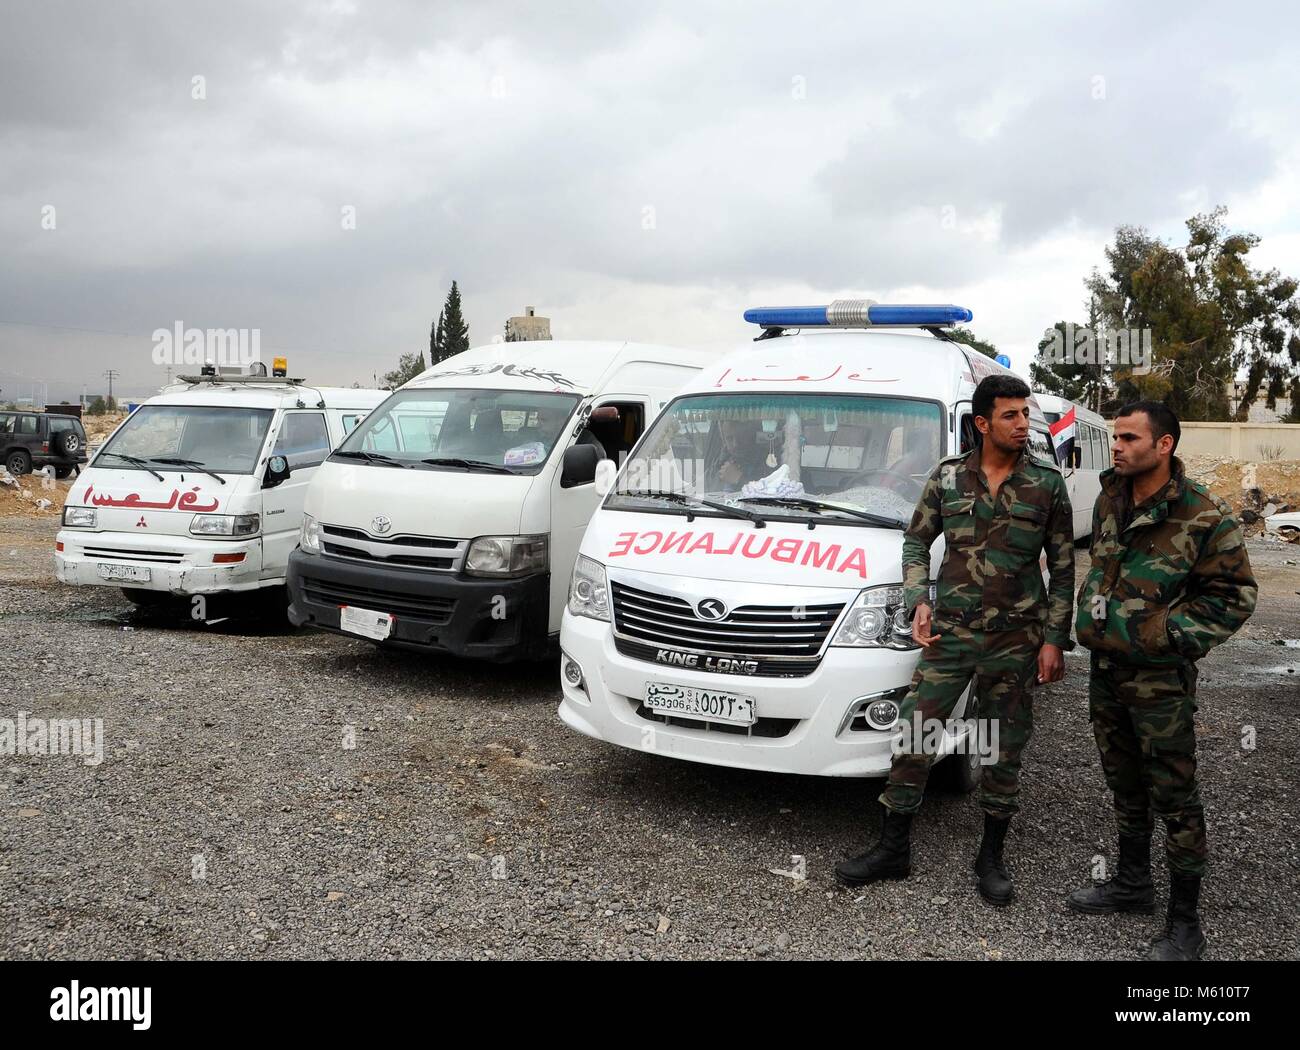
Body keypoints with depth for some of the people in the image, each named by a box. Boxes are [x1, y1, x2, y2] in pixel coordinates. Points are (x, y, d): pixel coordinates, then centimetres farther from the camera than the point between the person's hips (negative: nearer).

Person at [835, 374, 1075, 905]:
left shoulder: (1047, 483, -1)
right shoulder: (948, 476, 2)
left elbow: (1063, 567, 2)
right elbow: (917, 541, 10)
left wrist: (1055, 639, -3)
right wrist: (919, 600, -4)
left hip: (1016, 638, -1)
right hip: (950, 630, 1)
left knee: (1004, 751, 9)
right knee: (912, 738, 1)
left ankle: (991, 856, 27)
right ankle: (892, 850, 15)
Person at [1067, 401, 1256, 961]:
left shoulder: (1203, 515, -15)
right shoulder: (1110, 499, 5)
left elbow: (1235, 596, -11)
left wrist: (1163, 634, -16)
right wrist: (1090, 612, 9)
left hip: (1160, 680, -7)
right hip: (1106, 670, 7)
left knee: (1174, 798, 2)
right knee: (1126, 786, 20)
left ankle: (1185, 923, 14)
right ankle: (1132, 884, 37)